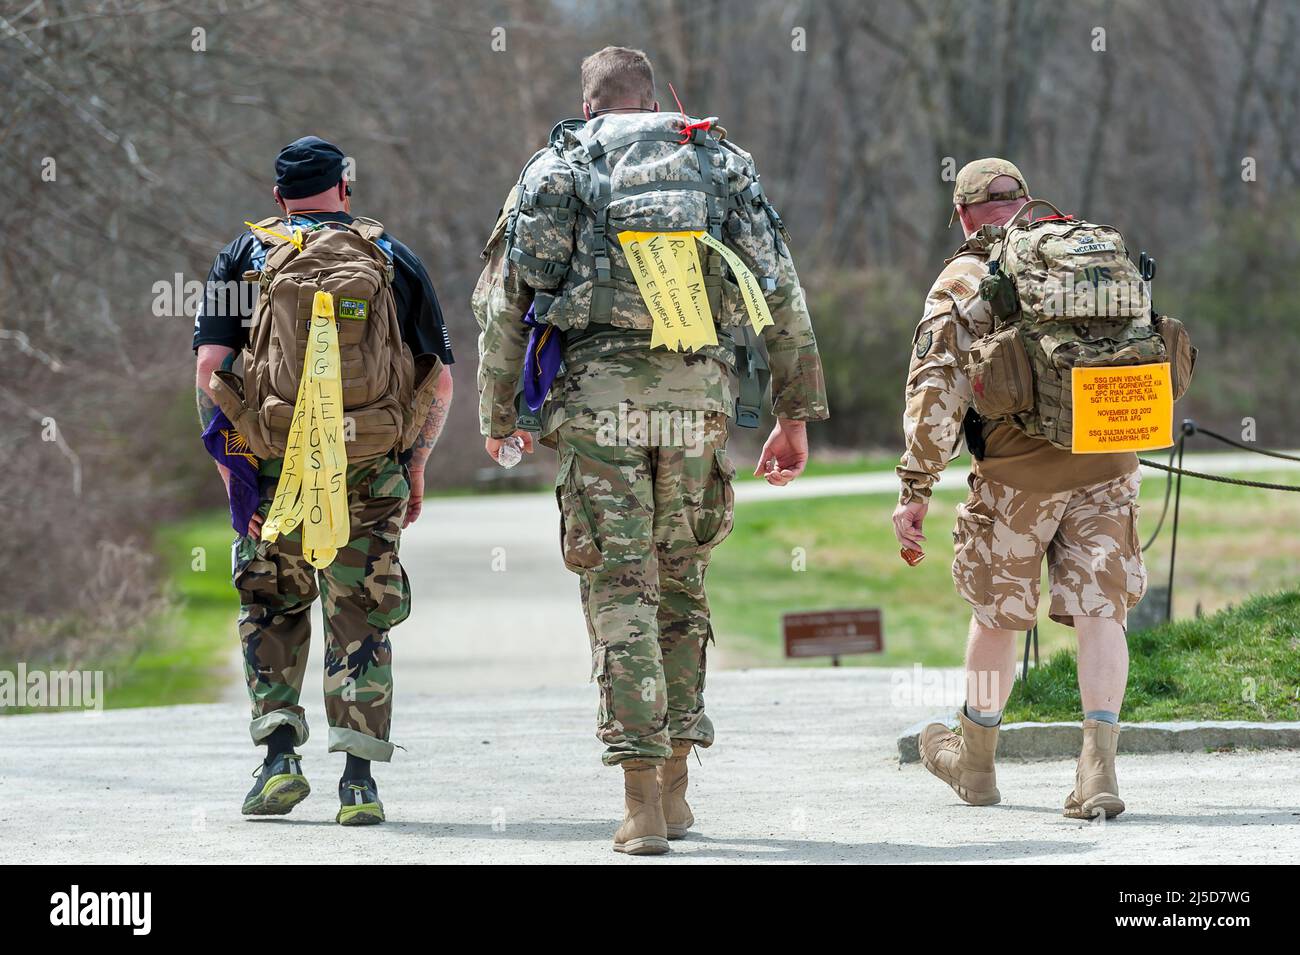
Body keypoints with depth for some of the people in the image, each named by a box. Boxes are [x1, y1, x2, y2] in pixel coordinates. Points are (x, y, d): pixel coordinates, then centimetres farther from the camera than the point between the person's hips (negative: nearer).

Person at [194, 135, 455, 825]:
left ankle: (280, 755, 6)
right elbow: (440, 382, 6)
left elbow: (210, 368, -4)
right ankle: (358, 780, -3)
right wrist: (416, 464, 16)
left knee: (272, 606, 17)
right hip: (372, 470, 0)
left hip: (273, 464, 0)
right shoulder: (395, 262, 8)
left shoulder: (245, 257, 5)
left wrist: (231, 469, 0)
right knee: (360, 618, 5)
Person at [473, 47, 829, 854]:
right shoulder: (722, 161, 16)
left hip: (598, 395, -2)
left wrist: (498, 413, 18)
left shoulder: (558, 169, 10)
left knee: (619, 590, -1)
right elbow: (782, 292, 10)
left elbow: (505, 301, 7)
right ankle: (674, 791, 16)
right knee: (681, 582, 16)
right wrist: (798, 412, 14)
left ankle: (644, 802, -9)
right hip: (700, 397, 2)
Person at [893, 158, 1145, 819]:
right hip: (1108, 461, 3)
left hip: (1019, 467, -3)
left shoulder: (963, 281, 1)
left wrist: (915, 489, -7)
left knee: (996, 611, 13)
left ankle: (975, 761, 29)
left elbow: (937, 388, -8)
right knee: (1099, 611, 1)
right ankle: (1098, 768, -13)